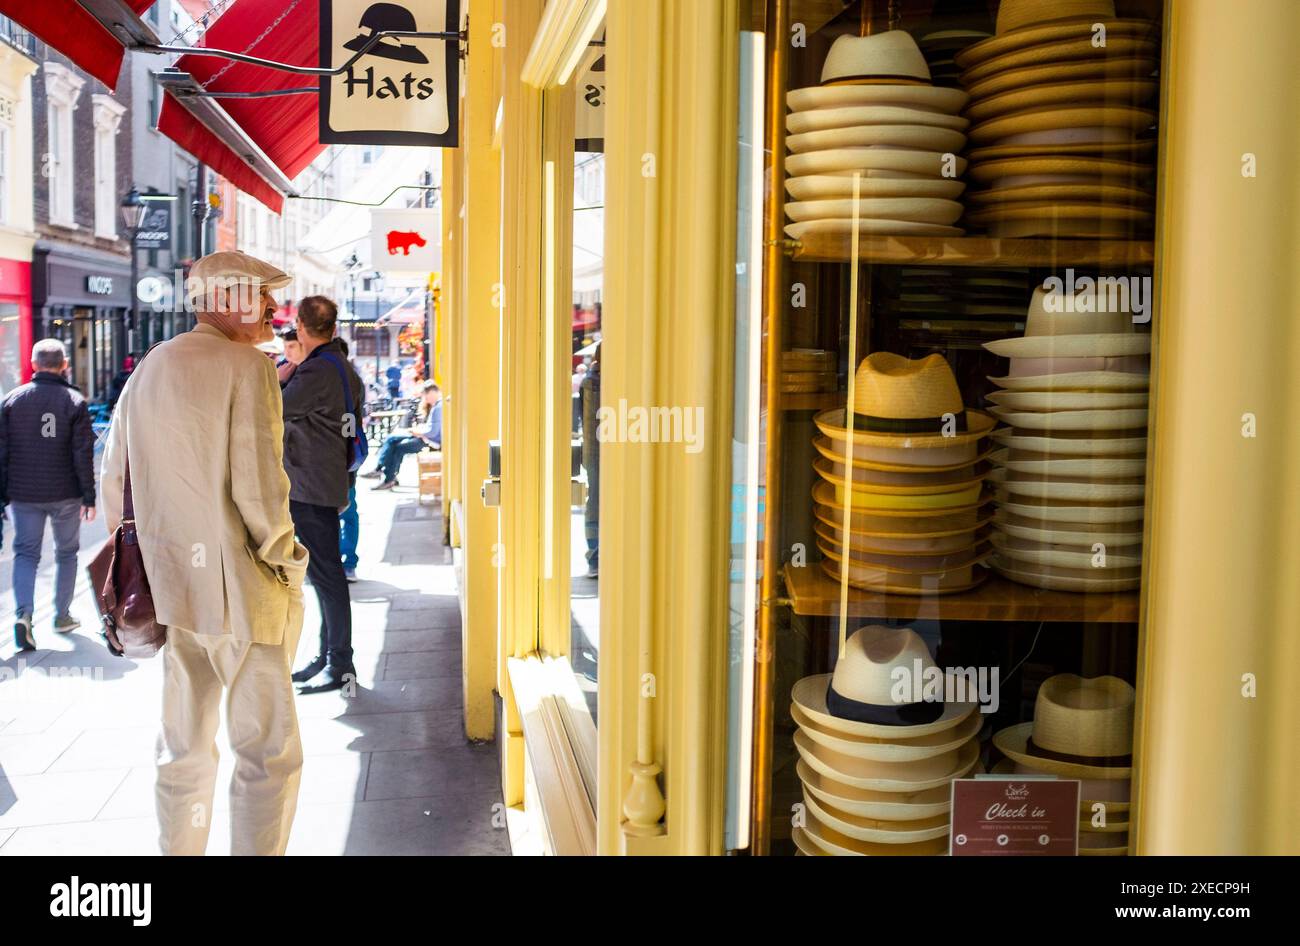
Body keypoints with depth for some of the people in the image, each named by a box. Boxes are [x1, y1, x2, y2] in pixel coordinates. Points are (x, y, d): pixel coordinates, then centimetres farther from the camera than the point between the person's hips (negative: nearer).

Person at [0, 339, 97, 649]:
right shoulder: (74, 401, -7)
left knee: (26, 553, 8)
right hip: (64, 494, -1)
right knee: (66, 553, 13)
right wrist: (89, 496, -3)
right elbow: (83, 455, -8)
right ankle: (62, 616, 20)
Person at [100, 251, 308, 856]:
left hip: (169, 585, 8)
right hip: (237, 586, -8)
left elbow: (115, 477, 16)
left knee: (183, 748, 18)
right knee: (268, 753, 1)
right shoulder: (247, 367, -11)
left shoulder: (147, 369, 13)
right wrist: (287, 563, -5)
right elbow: (258, 484, -19)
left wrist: (143, 561, 22)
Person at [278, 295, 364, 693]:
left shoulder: (316, 371, -18)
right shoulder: (342, 367, 13)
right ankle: (327, 655, 24)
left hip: (311, 488, -10)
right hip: (328, 483, 10)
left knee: (325, 574, -5)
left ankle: (341, 664, 2)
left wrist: (280, 378, -2)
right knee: (325, 573, 15)